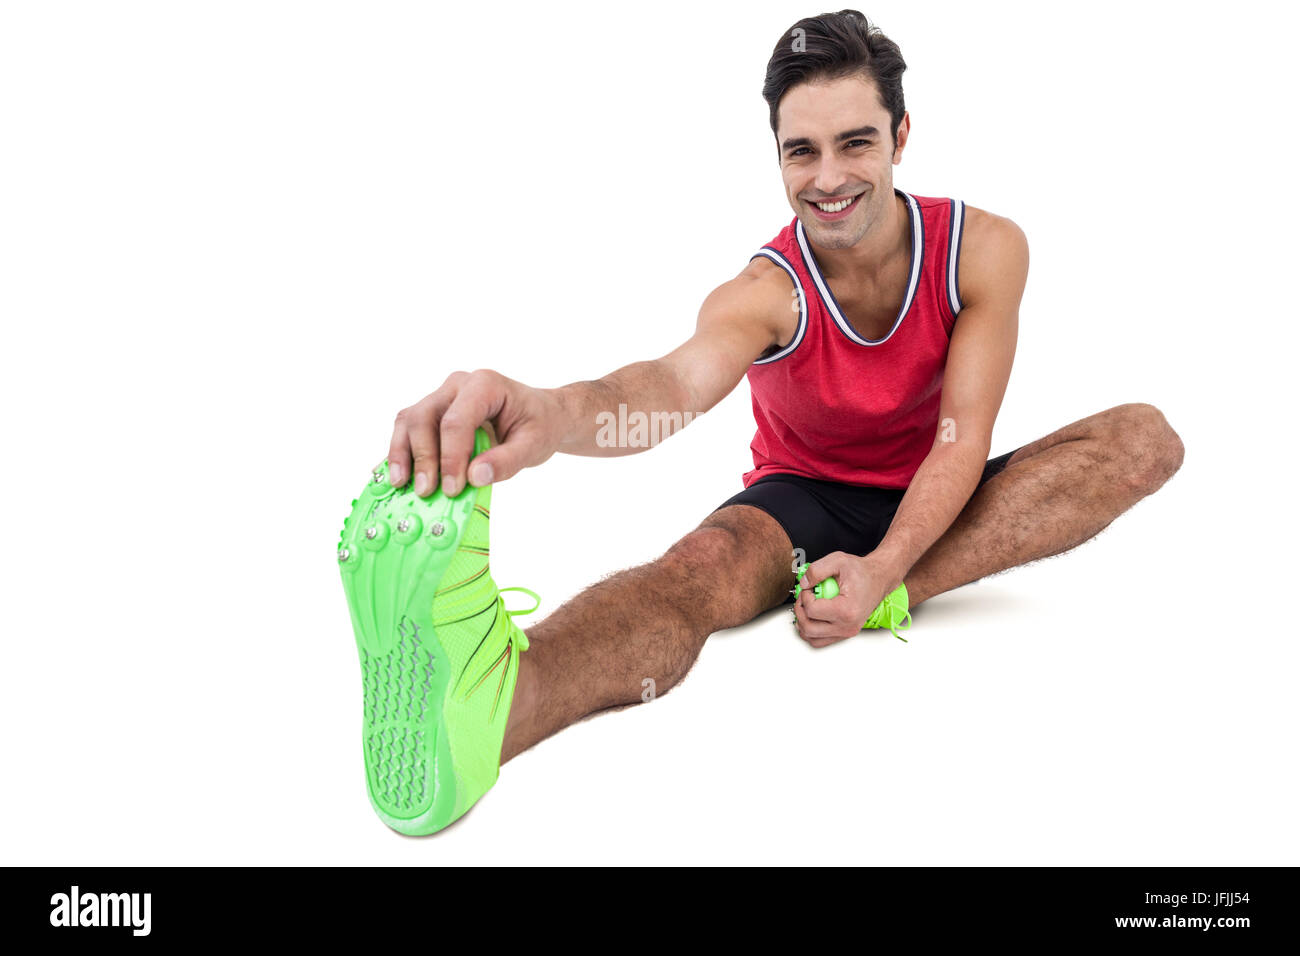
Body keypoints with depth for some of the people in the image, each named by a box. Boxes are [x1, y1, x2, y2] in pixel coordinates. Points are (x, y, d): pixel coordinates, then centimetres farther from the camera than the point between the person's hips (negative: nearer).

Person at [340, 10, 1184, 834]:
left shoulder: (984, 250, -13)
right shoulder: (765, 292, -20)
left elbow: (962, 438, -17)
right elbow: (680, 379, -43)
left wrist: (884, 571, -33)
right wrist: (551, 411, -67)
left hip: (934, 503, 3)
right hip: (804, 501, -3)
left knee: (1146, 439, -20)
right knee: (702, 567, -38)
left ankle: (903, 594, -33)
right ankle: (477, 715, -68)